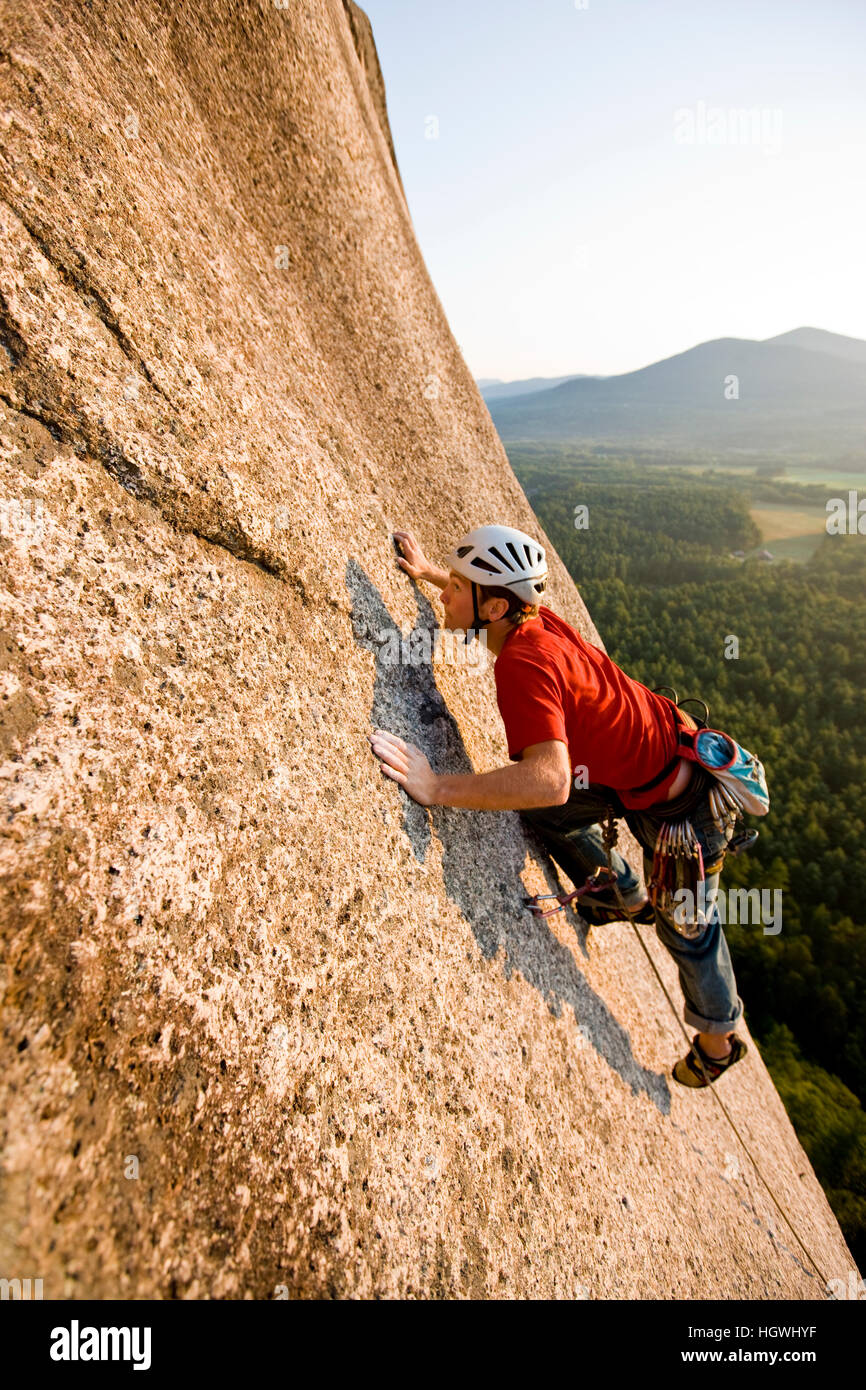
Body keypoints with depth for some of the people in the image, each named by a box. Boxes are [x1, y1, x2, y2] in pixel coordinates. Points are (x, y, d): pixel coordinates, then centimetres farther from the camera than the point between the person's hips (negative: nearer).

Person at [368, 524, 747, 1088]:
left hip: (679, 803, -8)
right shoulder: (533, 616, -10)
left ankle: (721, 1039, 43)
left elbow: (550, 780, -48)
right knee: (545, 812, 21)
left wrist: (437, 787, -47)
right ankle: (629, 898, 42)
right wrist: (429, 571, 19)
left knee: (686, 927, 14)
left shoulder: (523, 663, -34)